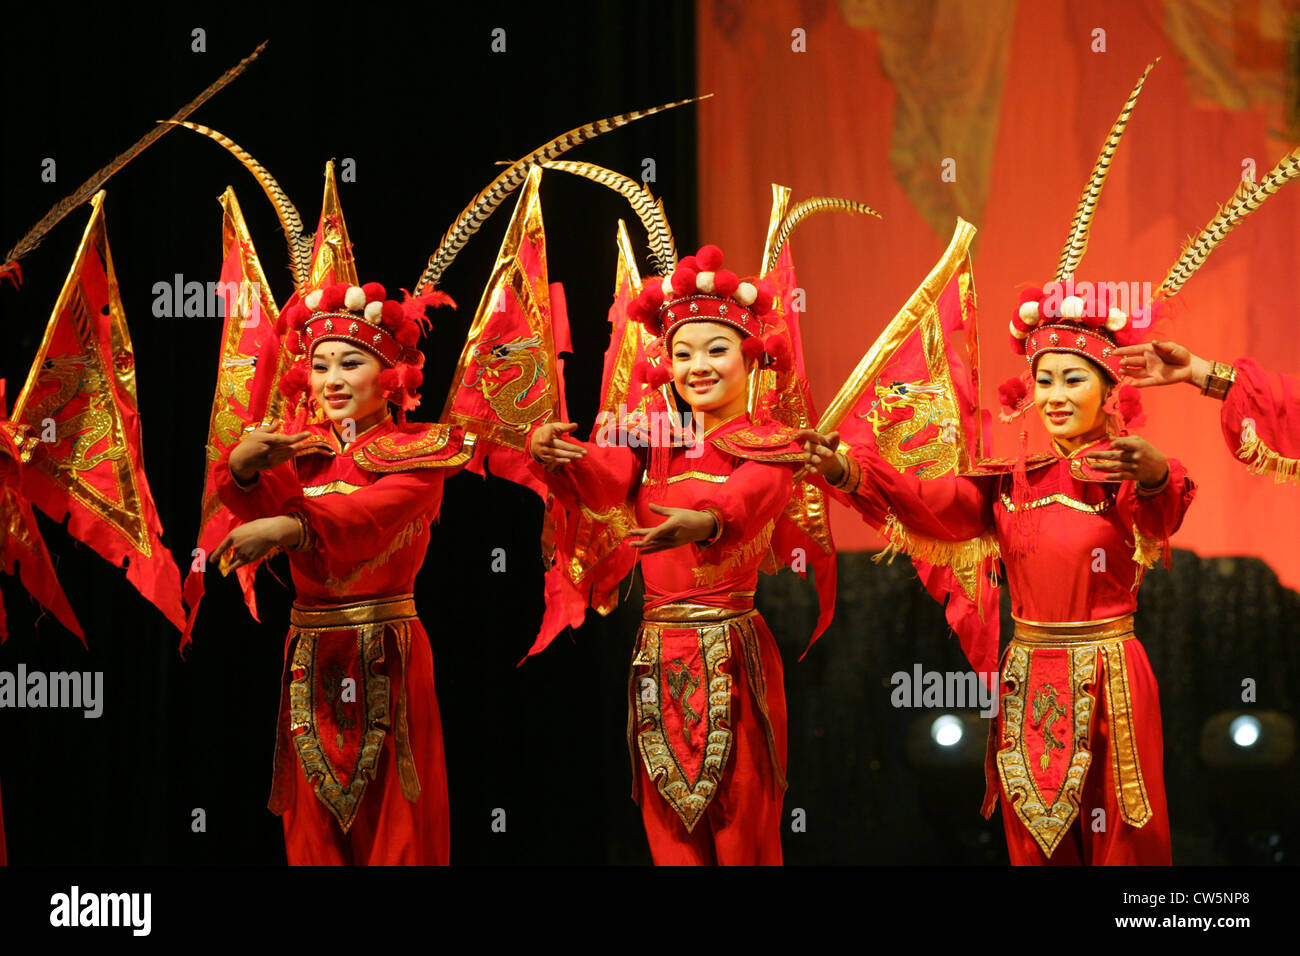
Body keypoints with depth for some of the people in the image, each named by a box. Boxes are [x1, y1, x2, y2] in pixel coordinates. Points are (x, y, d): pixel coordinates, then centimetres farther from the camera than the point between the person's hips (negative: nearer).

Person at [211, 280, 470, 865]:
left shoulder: (416, 452, -1)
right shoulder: (303, 450, 12)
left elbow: (375, 513, -22)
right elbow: (267, 508, -8)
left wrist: (292, 526, -40)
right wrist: (243, 467, -32)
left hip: (385, 656, -4)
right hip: (310, 656, 4)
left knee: (392, 824, -2)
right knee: (313, 831, 6)